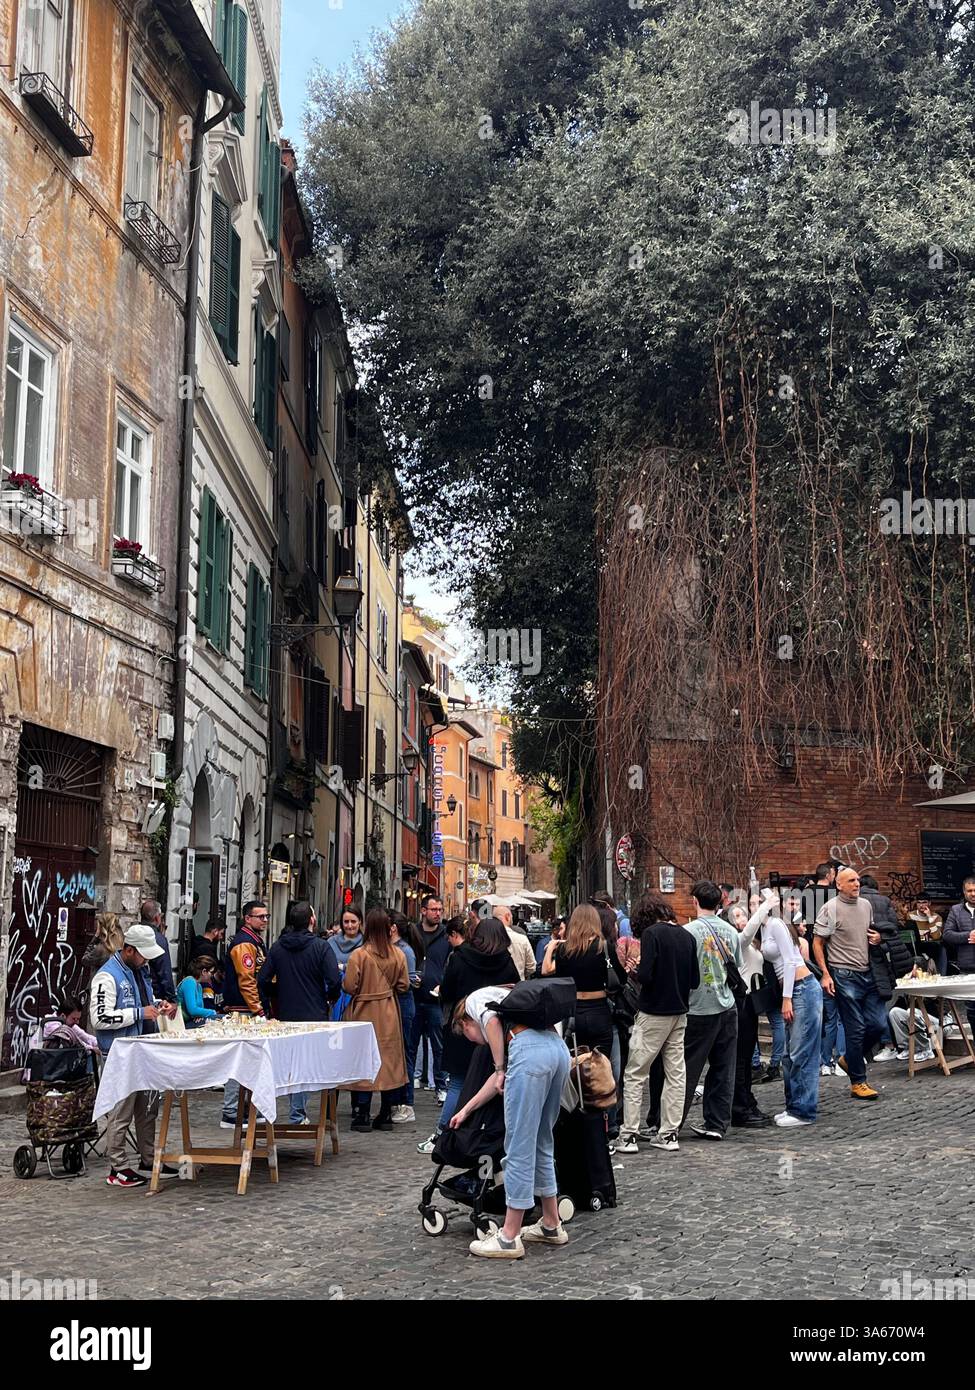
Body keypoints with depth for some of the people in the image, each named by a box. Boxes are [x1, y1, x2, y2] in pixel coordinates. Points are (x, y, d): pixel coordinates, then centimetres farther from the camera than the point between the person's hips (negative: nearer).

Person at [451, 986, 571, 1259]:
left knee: (519, 1147, -3)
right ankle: (551, 1226, 28)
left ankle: (510, 1237, 3)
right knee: (541, 1144, 20)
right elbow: (501, 1075, 40)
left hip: (531, 1050, -8)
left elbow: (491, 1020, -5)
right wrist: (466, 1110, 48)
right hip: (559, 1049, 8)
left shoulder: (474, 999, 21)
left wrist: (500, 1069, 0)